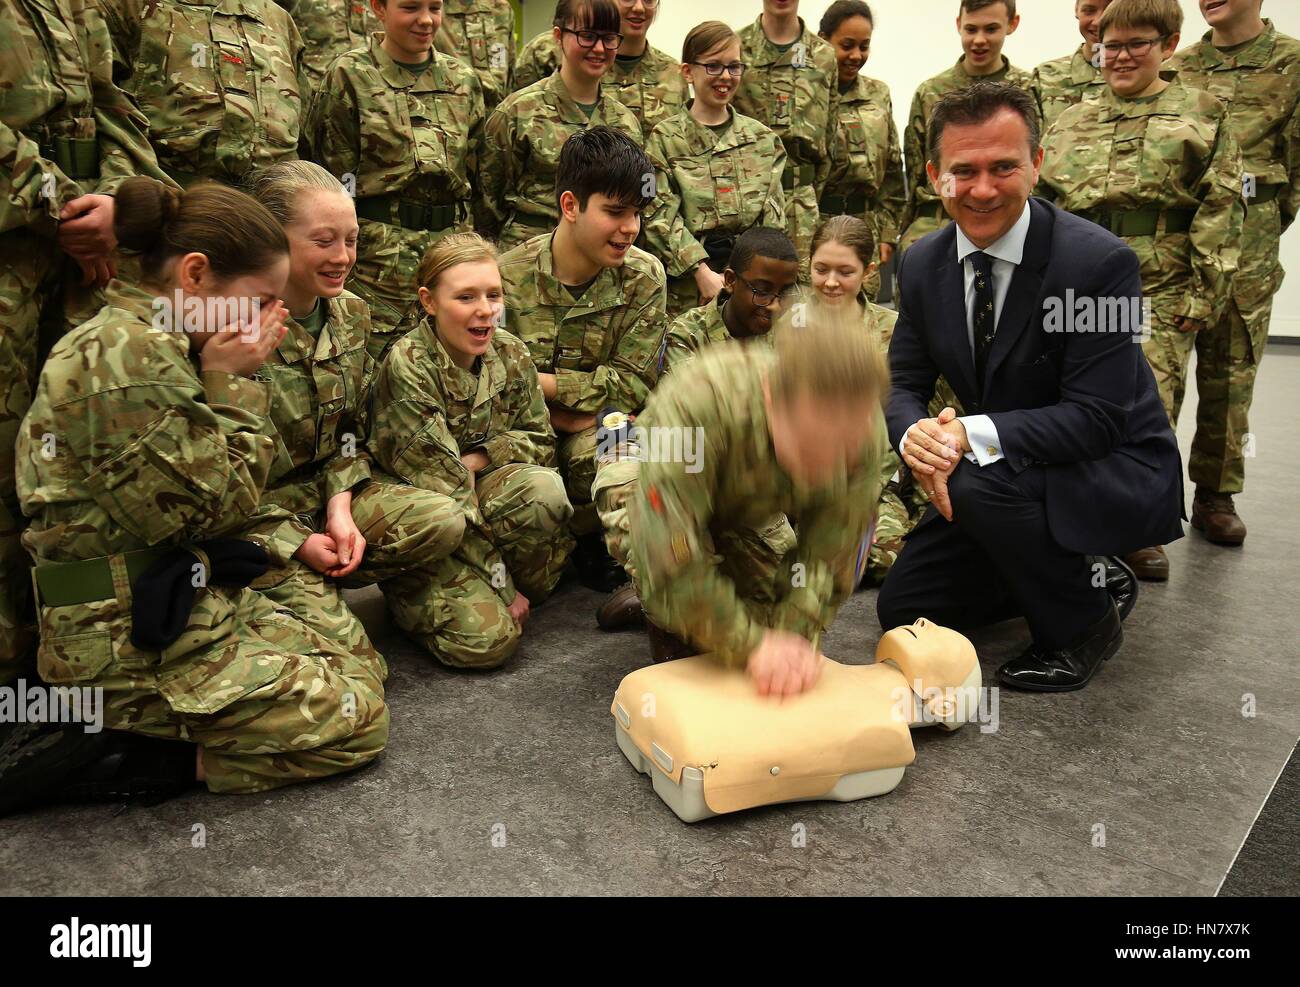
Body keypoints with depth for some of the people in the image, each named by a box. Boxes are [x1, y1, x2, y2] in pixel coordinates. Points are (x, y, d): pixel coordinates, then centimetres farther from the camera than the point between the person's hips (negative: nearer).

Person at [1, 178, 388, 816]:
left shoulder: (155, 346, 10)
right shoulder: (130, 353, -20)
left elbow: (230, 496, 10)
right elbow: (208, 510, -18)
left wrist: (232, 382, 1)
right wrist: (232, 385, -12)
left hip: (191, 606, 10)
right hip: (132, 642, -10)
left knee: (359, 672, 12)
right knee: (358, 719, -4)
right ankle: (93, 757, -3)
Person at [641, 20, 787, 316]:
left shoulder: (763, 138, 12)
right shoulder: (664, 138, 0)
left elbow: (773, 216, 6)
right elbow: (661, 218, -8)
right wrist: (703, 272, -18)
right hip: (687, 286, -3)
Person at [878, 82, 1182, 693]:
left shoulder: (1101, 262, -22)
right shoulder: (921, 264, -4)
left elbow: (1096, 419, -25)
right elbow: (902, 383, -2)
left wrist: (973, 434, -37)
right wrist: (914, 433, -26)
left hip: (1118, 476, -6)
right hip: (1002, 478, 6)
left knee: (981, 479, -36)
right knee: (903, 608, 3)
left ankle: (1085, 617, -7)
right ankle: (1067, 571, 21)